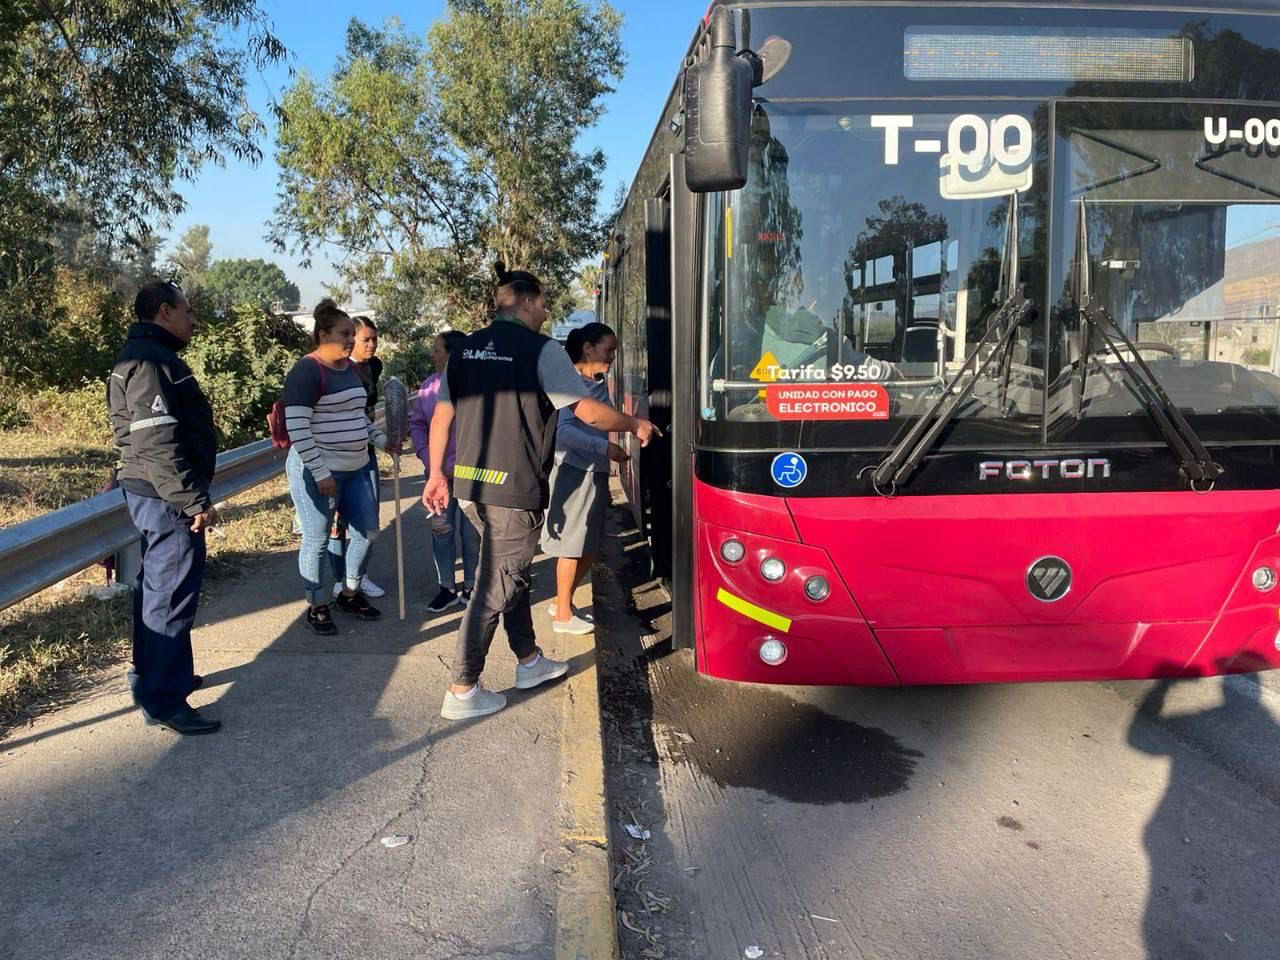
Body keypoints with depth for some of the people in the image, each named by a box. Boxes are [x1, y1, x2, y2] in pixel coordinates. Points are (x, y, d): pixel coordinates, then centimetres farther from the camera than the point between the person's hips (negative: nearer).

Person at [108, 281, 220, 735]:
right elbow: (159, 443, -25)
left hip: (155, 494, 11)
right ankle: (164, 700, 2)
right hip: (167, 497, -11)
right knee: (172, 595, -5)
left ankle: (151, 676, 33)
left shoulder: (148, 355, 17)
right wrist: (194, 501, -23)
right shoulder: (149, 360, -17)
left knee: (156, 588, 20)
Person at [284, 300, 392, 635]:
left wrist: (382, 440, 15)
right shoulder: (307, 371, -15)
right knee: (317, 540, 2)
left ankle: (349, 594, 31)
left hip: (355, 468, 9)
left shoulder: (351, 368, 11)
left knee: (366, 530, 13)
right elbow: (296, 428, -21)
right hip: (318, 471, -8)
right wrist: (321, 473, -22)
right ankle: (316, 606, 17)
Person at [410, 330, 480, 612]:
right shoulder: (429, 385, 3)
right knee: (441, 531, 9)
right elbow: (417, 423, 10)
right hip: (439, 472, 5)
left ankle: (471, 588, 21)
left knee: (471, 533, 5)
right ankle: (447, 588, 22)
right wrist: (427, 457, -4)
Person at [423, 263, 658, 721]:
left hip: (469, 484, 8)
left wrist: (437, 474, 17)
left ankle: (529, 661, 35)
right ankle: (462, 692, 7)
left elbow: (442, 417, 10)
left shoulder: (465, 349, 10)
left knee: (511, 573, 22)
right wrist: (636, 426, 5)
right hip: (513, 489, -7)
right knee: (495, 588, 1)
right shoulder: (541, 349, -9)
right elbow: (588, 412, -11)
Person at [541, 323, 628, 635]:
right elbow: (562, 431, -23)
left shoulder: (600, 384, 11)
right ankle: (563, 615, 14)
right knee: (572, 546, 2)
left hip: (597, 473, 8)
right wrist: (606, 448, -28)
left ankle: (562, 602, 30)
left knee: (589, 547, 14)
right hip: (574, 471, -8)